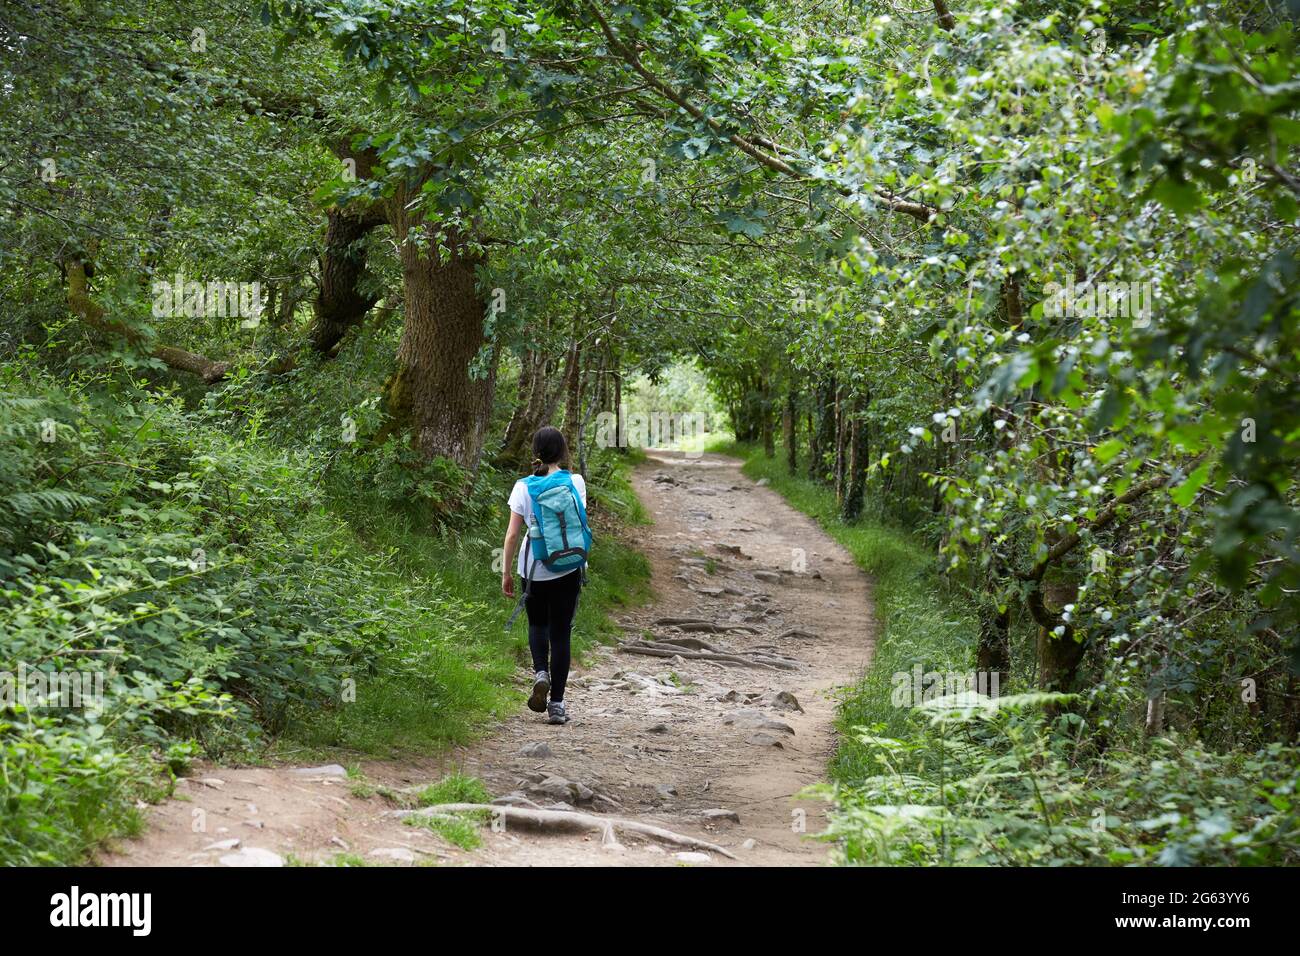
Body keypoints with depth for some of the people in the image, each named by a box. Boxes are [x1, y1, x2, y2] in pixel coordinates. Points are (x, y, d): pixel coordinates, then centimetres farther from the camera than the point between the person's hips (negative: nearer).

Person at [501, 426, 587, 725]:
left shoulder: (523, 487, -4)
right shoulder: (575, 482, -5)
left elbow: (512, 534, -4)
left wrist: (506, 572, 3)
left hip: (533, 568, 1)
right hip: (566, 567, 0)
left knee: (537, 624, 23)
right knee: (560, 633, 7)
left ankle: (541, 673, -3)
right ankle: (557, 704, 5)